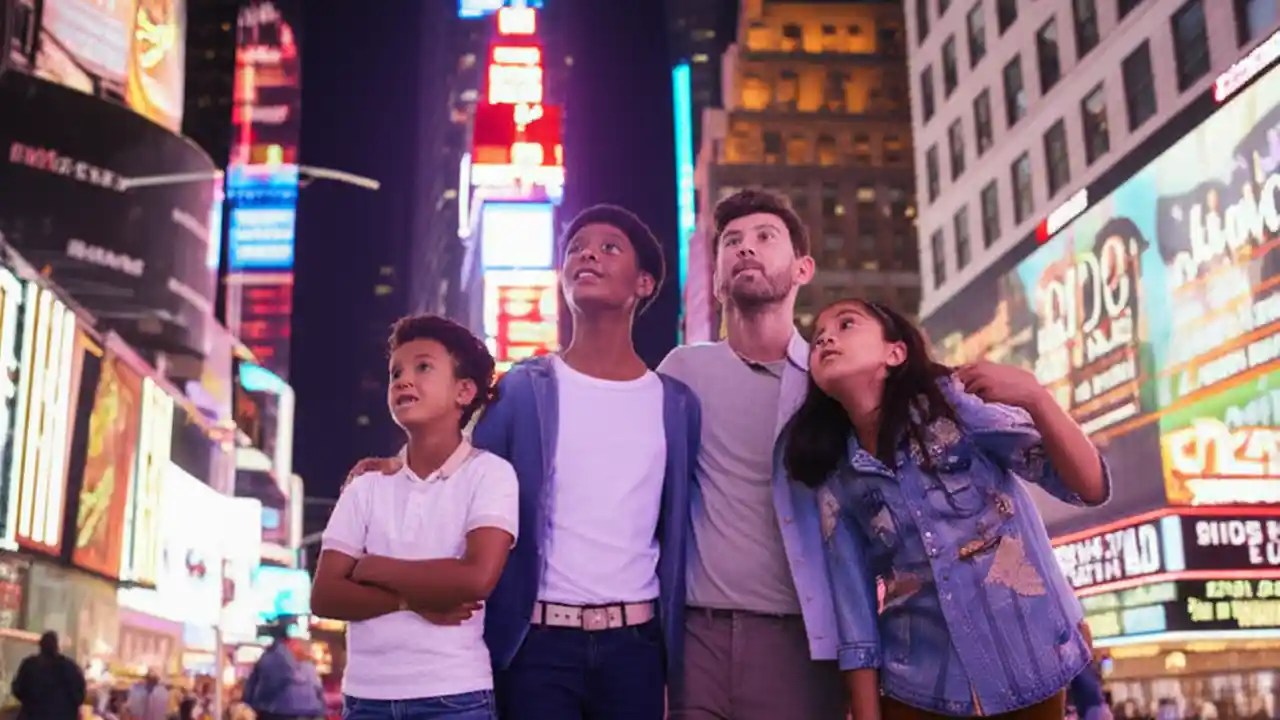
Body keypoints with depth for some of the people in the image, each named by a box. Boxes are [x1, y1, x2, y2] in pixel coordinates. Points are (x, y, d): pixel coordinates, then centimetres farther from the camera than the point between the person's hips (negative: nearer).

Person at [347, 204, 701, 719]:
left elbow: (679, 532, 11)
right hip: (539, 640, -2)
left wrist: (677, 641, 8)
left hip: (635, 642, 2)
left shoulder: (678, 405, 7)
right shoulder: (524, 389, 1)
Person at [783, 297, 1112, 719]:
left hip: (1030, 670, -1)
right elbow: (855, 614, -1)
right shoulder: (838, 487, -2)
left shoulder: (953, 402, -9)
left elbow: (1091, 489, -14)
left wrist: (1035, 397, -29)